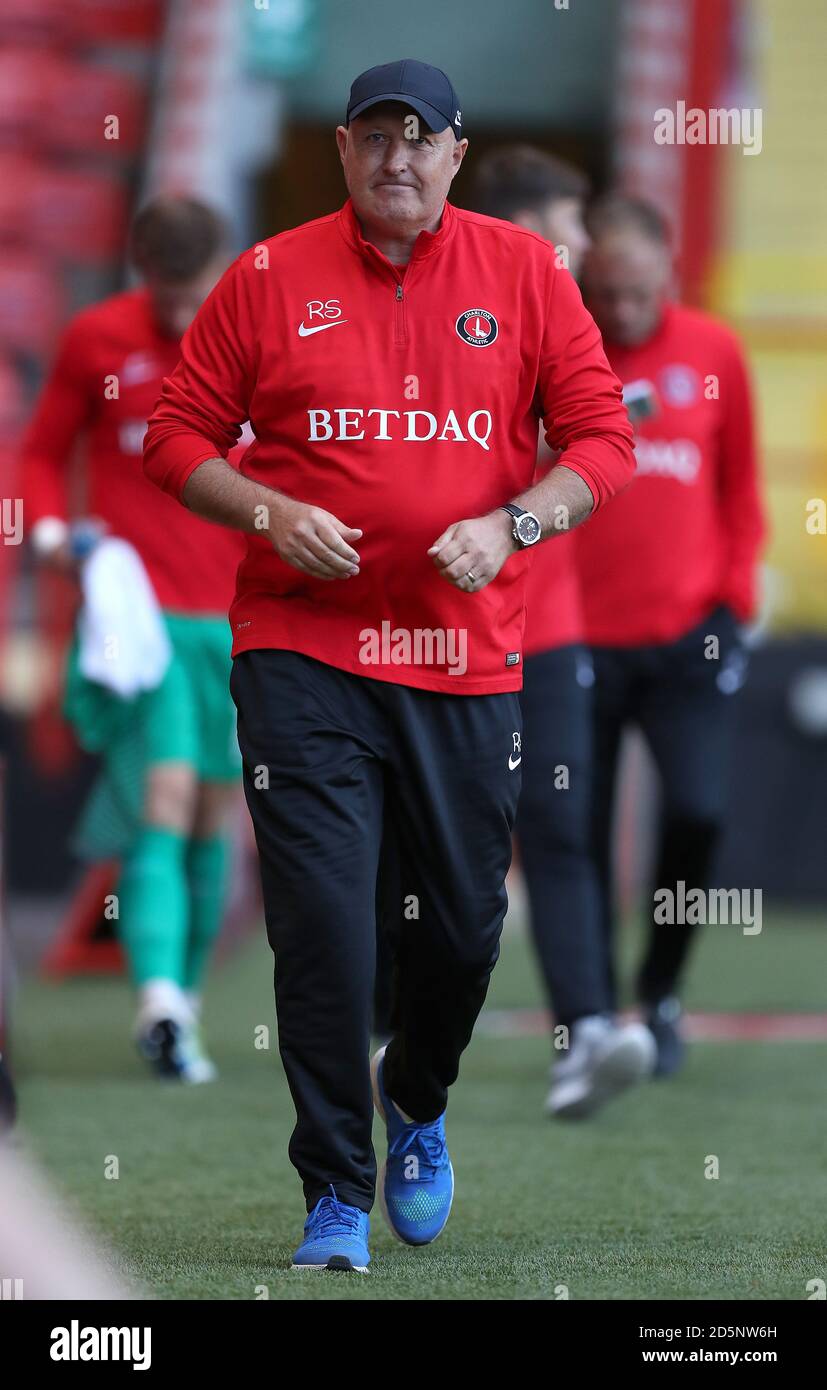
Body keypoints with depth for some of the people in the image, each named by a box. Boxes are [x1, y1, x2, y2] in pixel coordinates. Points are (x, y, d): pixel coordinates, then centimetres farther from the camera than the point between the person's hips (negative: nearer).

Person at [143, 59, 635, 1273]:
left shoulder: (522, 272, 5)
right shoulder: (270, 278, 3)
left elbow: (603, 440, 4)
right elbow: (178, 436, 6)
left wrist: (509, 525, -12)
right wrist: (268, 514, -11)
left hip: (468, 658, 2)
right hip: (302, 651, -1)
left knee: (465, 924, 6)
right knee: (321, 922, -9)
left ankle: (417, 1104, 37)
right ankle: (336, 1196, 0)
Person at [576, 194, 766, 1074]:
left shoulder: (713, 353, 4)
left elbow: (740, 485, 14)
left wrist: (734, 595, 5)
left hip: (689, 636, 1)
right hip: (577, 635, -1)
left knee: (698, 810, -13)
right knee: (577, 832, -1)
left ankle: (661, 990, 10)